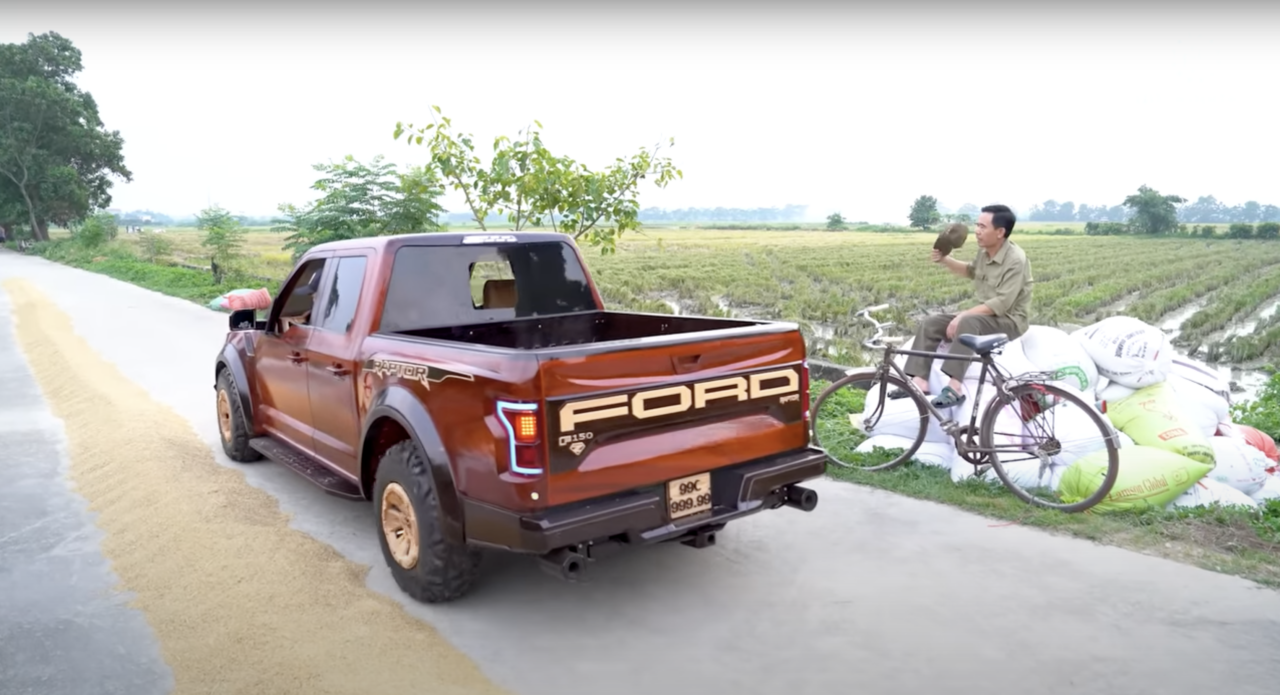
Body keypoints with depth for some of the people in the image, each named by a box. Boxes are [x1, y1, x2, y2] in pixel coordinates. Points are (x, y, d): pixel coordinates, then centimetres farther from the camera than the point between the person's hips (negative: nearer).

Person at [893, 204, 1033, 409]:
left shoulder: (1016, 260, -20)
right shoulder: (984, 251, 4)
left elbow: (1002, 303, -27)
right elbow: (971, 271, 26)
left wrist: (963, 315, -29)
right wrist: (945, 259, 9)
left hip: (1010, 320, -8)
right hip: (983, 316, 9)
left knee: (968, 323, -39)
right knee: (930, 323, -8)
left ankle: (954, 387, -45)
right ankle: (920, 381, -20)